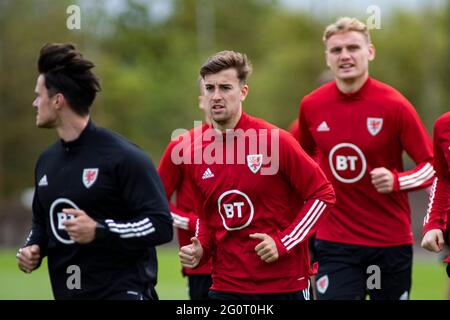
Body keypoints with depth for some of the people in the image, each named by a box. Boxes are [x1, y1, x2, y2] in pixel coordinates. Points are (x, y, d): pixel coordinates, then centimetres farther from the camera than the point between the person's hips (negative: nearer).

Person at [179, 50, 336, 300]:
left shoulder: (274, 140, -10)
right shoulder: (196, 152, 3)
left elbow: (323, 195, -7)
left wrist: (283, 242, -15)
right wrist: (201, 249, -2)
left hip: (285, 284, -3)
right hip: (226, 286, 3)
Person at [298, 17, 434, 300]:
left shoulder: (393, 104, -9)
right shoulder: (311, 106, 1)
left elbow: (432, 165, -7)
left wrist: (396, 181, -23)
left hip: (391, 242, -1)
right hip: (333, 242, 1)